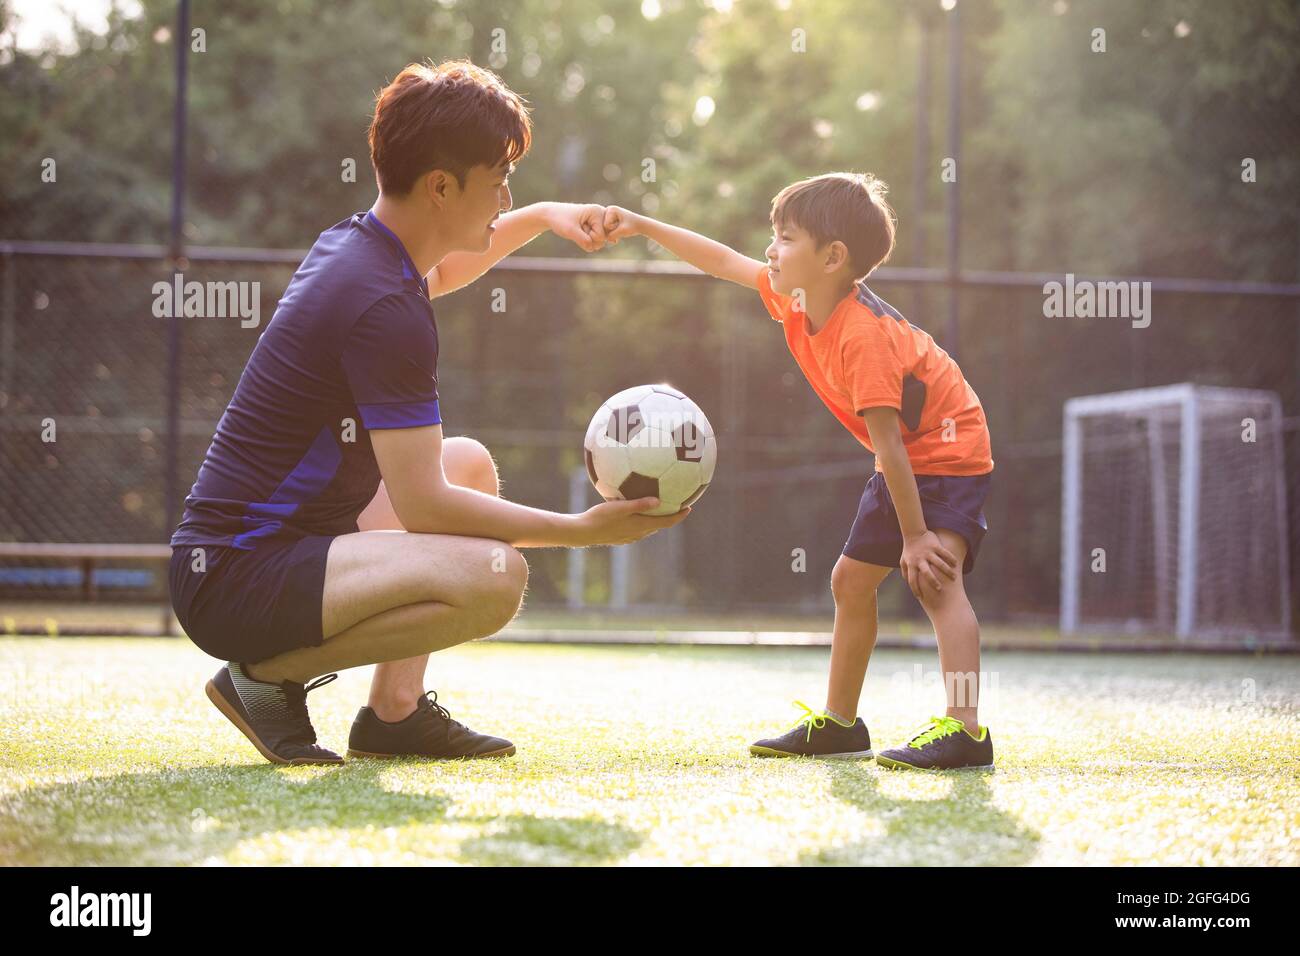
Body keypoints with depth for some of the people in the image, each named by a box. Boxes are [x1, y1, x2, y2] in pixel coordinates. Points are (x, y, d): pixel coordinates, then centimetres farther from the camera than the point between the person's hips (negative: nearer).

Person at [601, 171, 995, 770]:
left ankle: (964, 729, -37)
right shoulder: (796, 300, -5)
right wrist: (643, 226, 7)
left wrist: (915, 536, -30)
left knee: (934, 576, -27)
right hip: (906, 462, 10)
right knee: (851, 579, 14)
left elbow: (887, 440, -31)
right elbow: (724, 262, 10)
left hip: (948, 455, -10)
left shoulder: (863, 335, -31)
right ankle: (839, 724, 25)